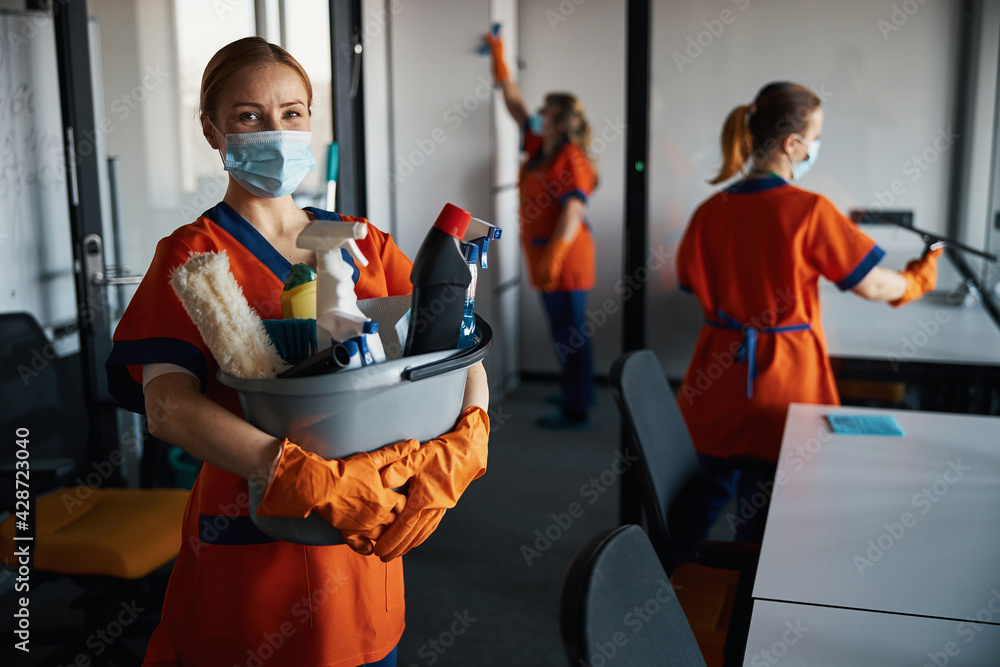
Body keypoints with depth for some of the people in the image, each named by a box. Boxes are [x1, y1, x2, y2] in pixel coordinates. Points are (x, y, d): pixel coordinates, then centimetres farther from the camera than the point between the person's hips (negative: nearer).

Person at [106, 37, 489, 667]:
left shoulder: (364, 243, 6)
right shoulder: (195, 254, -5)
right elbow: (168, 403, -21)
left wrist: (467, 436, -24)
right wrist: (306, 477, -34)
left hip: (366, 543, 4)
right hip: (250, 548, -4)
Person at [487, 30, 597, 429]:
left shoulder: (571, 160, -16)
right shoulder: (539, 146, 10)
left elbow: (573, 212, -24)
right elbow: (515, 104, 20)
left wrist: (553, 257, -30)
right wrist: (499, 60, 21)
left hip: (566, 256, -9)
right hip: (547, 255, 9)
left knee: (568, 332, -3)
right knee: (567, 329, 18)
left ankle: (575, 411, 4)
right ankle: (579, 392, 32)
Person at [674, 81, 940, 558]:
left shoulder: (711, 211, -1)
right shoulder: (810, 211, -14)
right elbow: (873, 287, -8)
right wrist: (918, 279, 12)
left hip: (717, 379, 5)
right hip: (783, 381, -5)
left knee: (710, 490, 19)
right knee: (764, 513, 8)